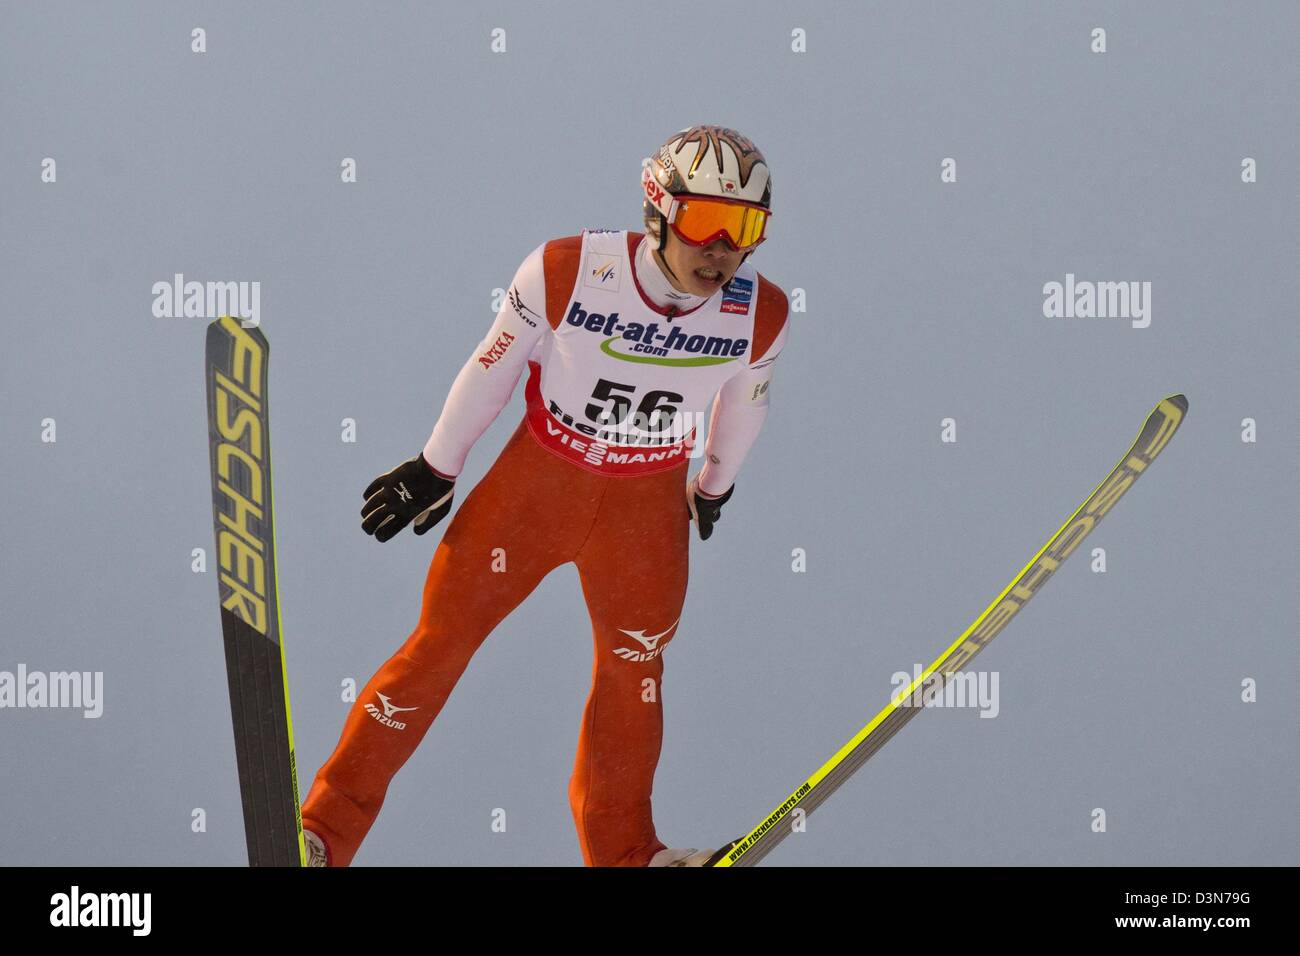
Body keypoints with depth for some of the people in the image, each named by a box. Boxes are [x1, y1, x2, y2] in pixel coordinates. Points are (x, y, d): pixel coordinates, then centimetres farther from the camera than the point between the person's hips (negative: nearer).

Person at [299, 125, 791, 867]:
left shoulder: (760, 317, -17)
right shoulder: (565, 273, -25)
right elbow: (492, 368, -8)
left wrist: (717, 484, 23)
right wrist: (436, 469, 4)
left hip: (647, 506, 3)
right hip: (539, 479, -2)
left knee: (635, 671, 16)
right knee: (442, 644, -2)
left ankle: (623, 850, 36)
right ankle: (327, 829, 7)